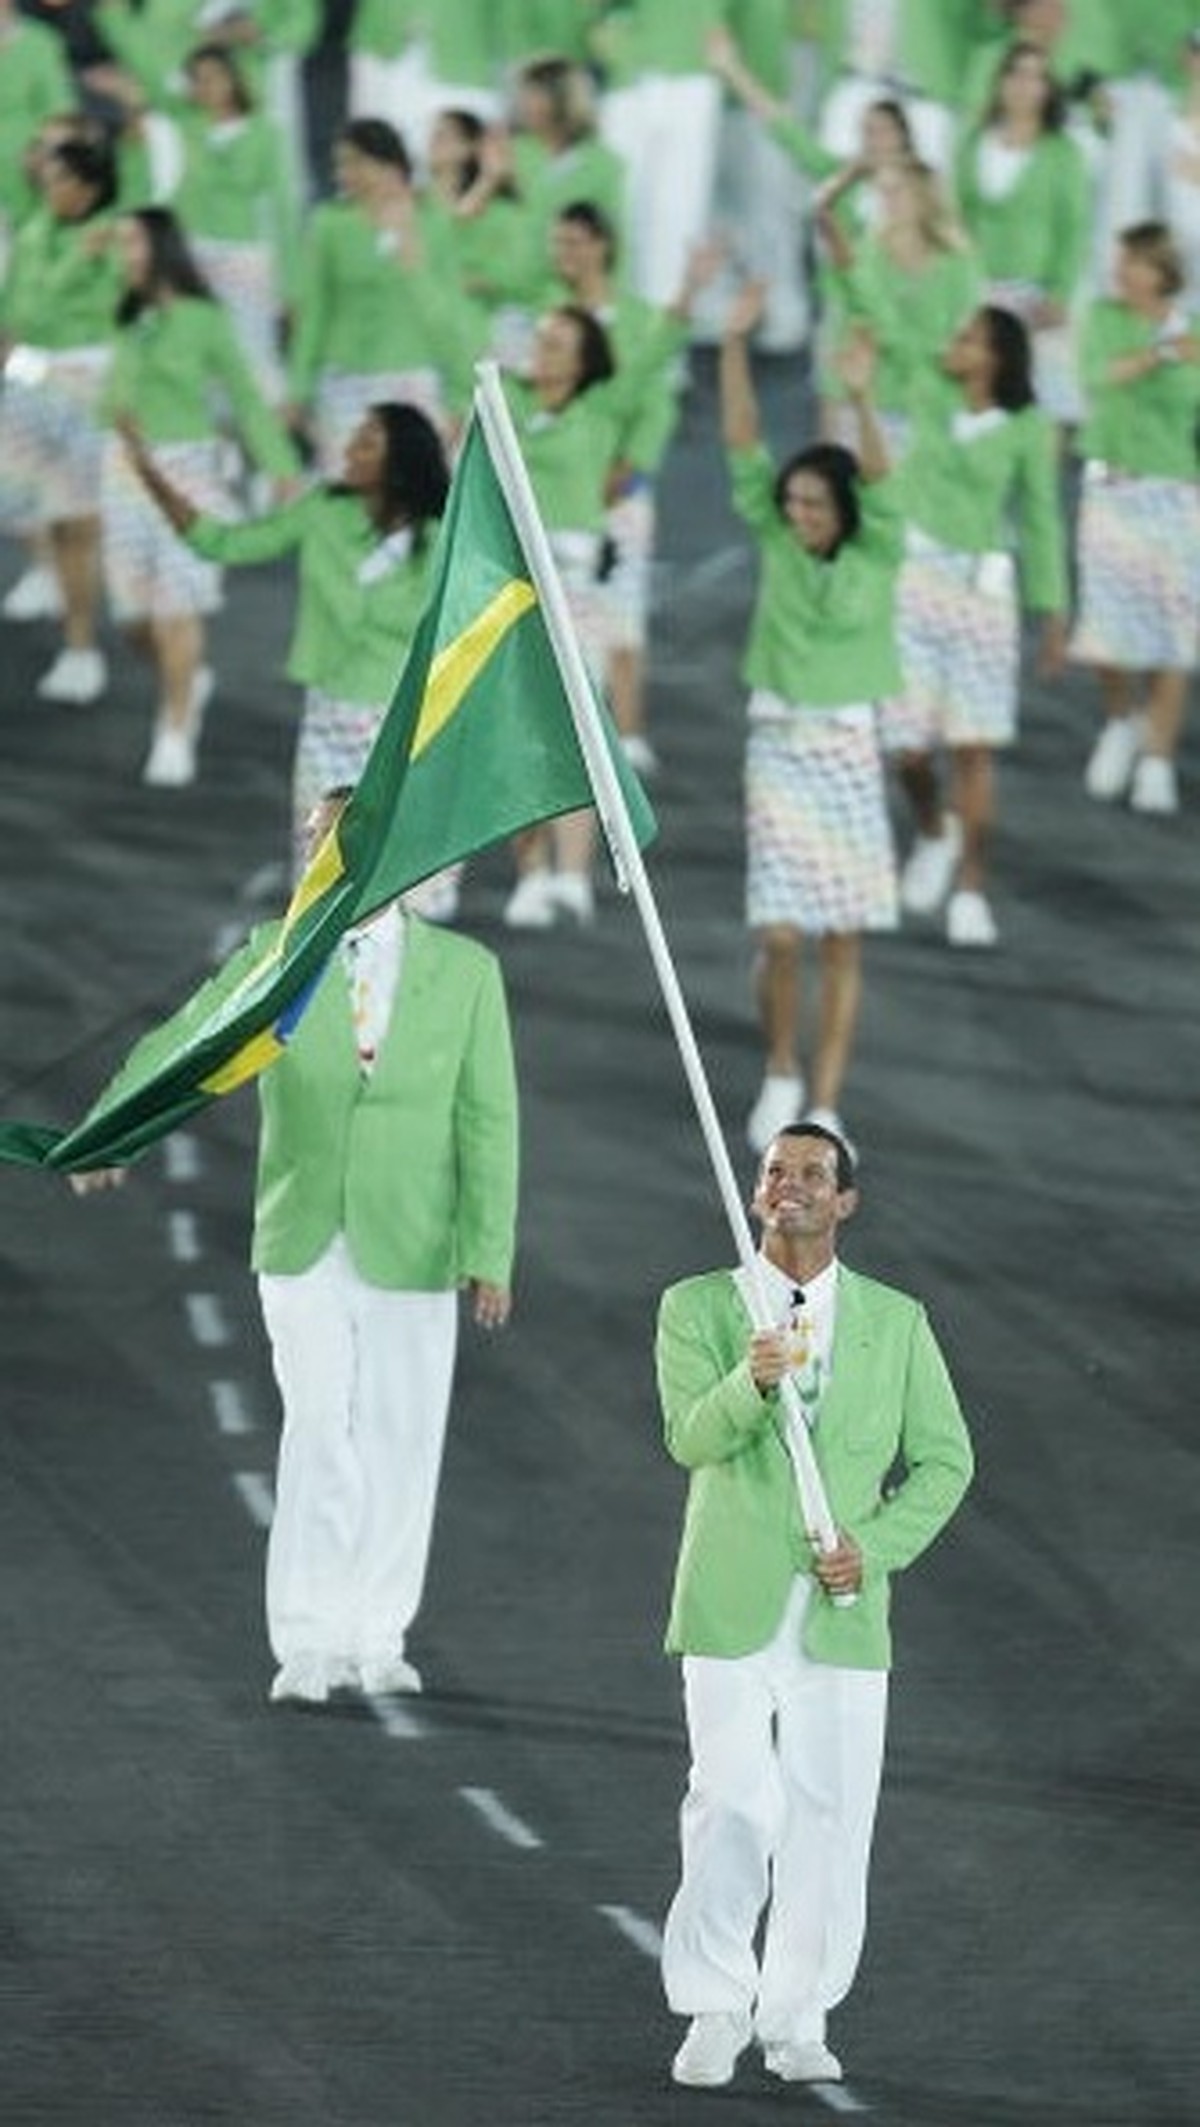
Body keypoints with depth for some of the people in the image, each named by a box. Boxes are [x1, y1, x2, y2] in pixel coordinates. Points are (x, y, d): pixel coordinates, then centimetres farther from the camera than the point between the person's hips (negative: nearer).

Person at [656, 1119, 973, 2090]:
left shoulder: (896, 1322, 7)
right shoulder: (697, 1309, 2)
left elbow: (944, 1459, 9)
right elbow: (692, 1437, -12)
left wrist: (879, 1545, -7)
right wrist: (751, 1383, -33)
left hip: (844, 1611, 2)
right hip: (731, 1608, -2)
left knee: (830, 1819, 0)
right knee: (732, 1809, -8)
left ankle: (798, 2019, 10)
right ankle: (714, 2012, 0)